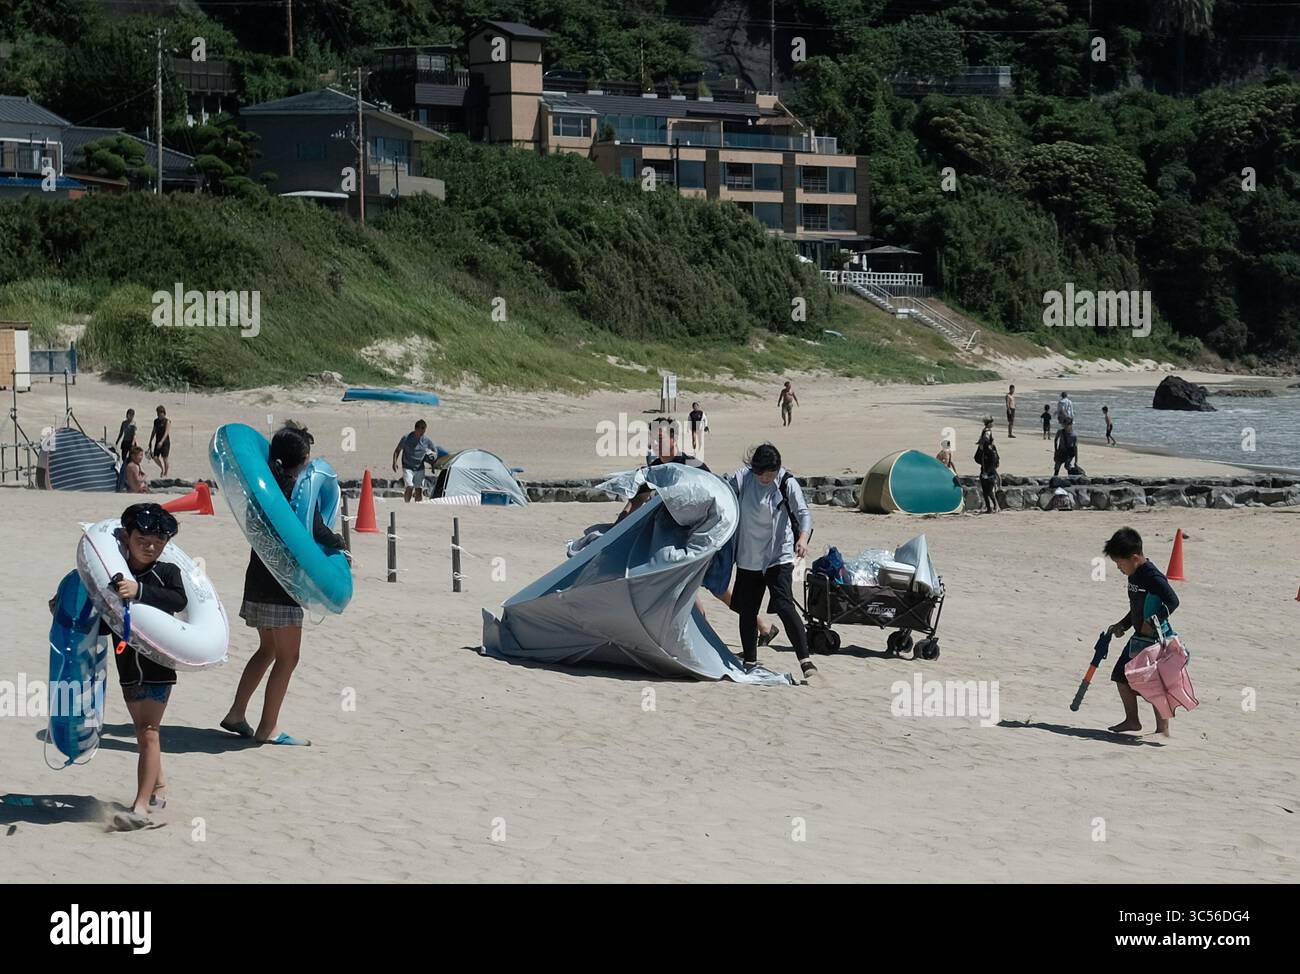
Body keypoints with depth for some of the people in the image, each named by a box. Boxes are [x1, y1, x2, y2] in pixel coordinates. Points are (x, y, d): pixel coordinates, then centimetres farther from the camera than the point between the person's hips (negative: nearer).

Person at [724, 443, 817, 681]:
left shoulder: (787, 484, -9)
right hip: (748, 558, 4)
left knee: (784, 605, -19)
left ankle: (805, 659, -19)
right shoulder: (740, 479, -4)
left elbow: (803, 513, -16)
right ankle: (750, 662, 26)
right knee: (747, 610, 10)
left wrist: (803, 537, -34)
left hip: (779, 556, -4)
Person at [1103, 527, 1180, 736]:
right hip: (1139, 637, 10)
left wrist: (1152, 623, -26)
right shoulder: (1134, 575, 10)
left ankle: (1163, 729, 3)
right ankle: (1132, 720, 26)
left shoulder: (1152, 577, -19)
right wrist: (1122, 625, 17)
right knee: (1122, 676, 14)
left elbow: (1173, 601, -27)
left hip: (1154, 639, -10)